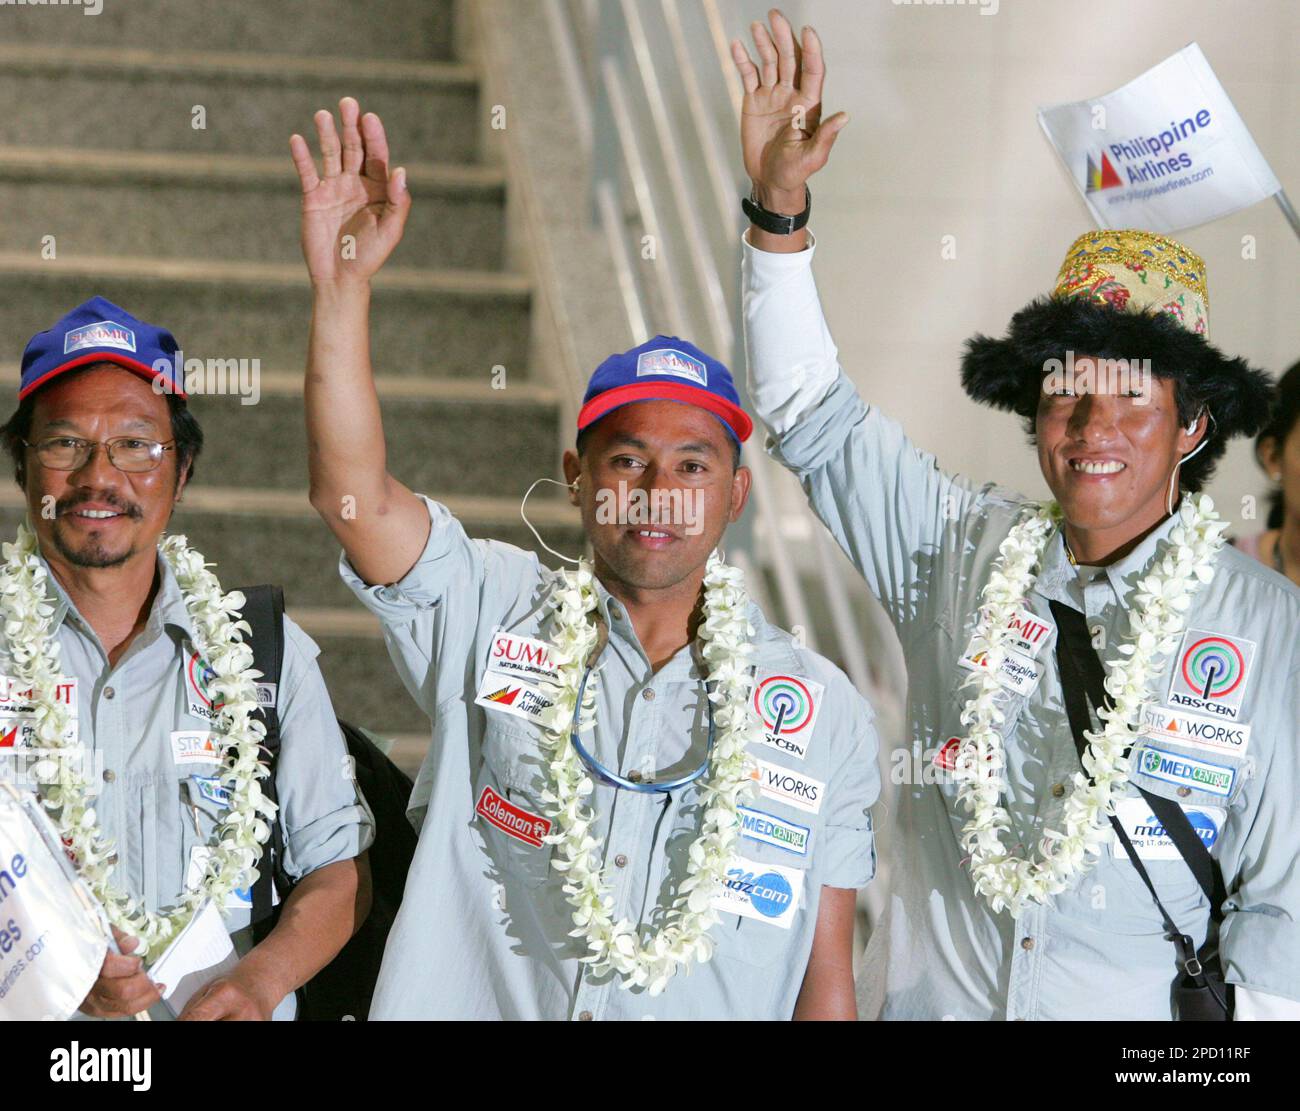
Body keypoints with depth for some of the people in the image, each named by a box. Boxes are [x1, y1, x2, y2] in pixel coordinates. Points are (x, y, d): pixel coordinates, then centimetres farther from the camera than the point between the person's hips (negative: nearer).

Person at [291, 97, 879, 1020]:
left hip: (716, 1011, 0)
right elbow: (353, 494, -7)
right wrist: (344, 286, -16)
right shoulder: (491, 617, 7)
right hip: (473, 1005, 0)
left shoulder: (822, 708, 9)